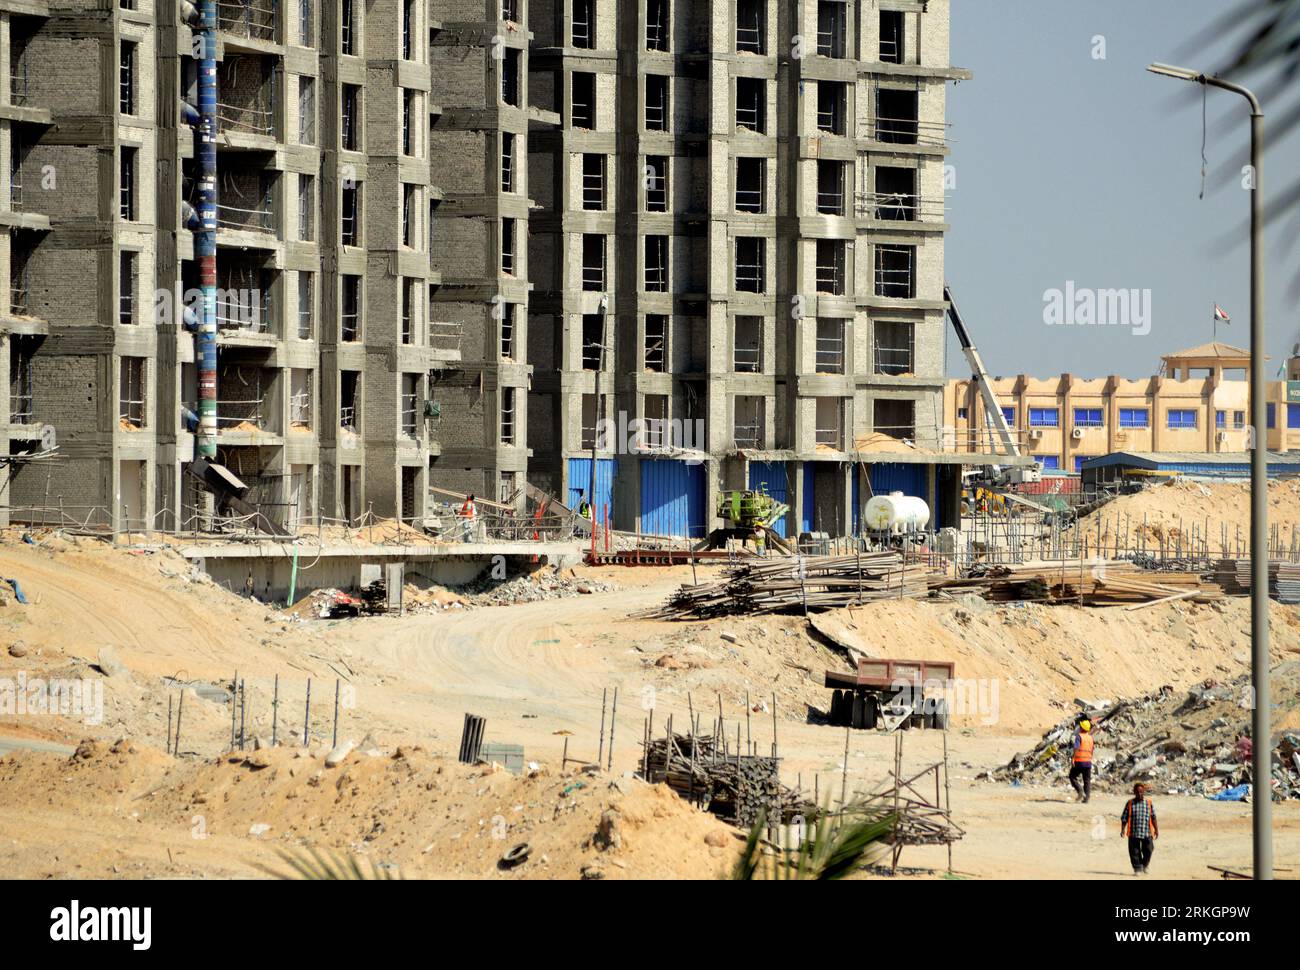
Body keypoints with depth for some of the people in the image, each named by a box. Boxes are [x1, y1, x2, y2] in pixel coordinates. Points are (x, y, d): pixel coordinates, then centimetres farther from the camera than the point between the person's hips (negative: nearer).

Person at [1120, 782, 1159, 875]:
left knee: (1148, 850, 0)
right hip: (1134, 832, 0)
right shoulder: (1130, 803, 3)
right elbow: (1124, 817, 4)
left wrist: (1156, 829, 6)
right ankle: (1137, 869, 11)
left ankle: (1144, 865, 25)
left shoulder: (1149, 803, 5)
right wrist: (1122, 829, -4)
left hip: (1147, 832, 0)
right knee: (1135, 852, 1)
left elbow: (1153, 817, 8)